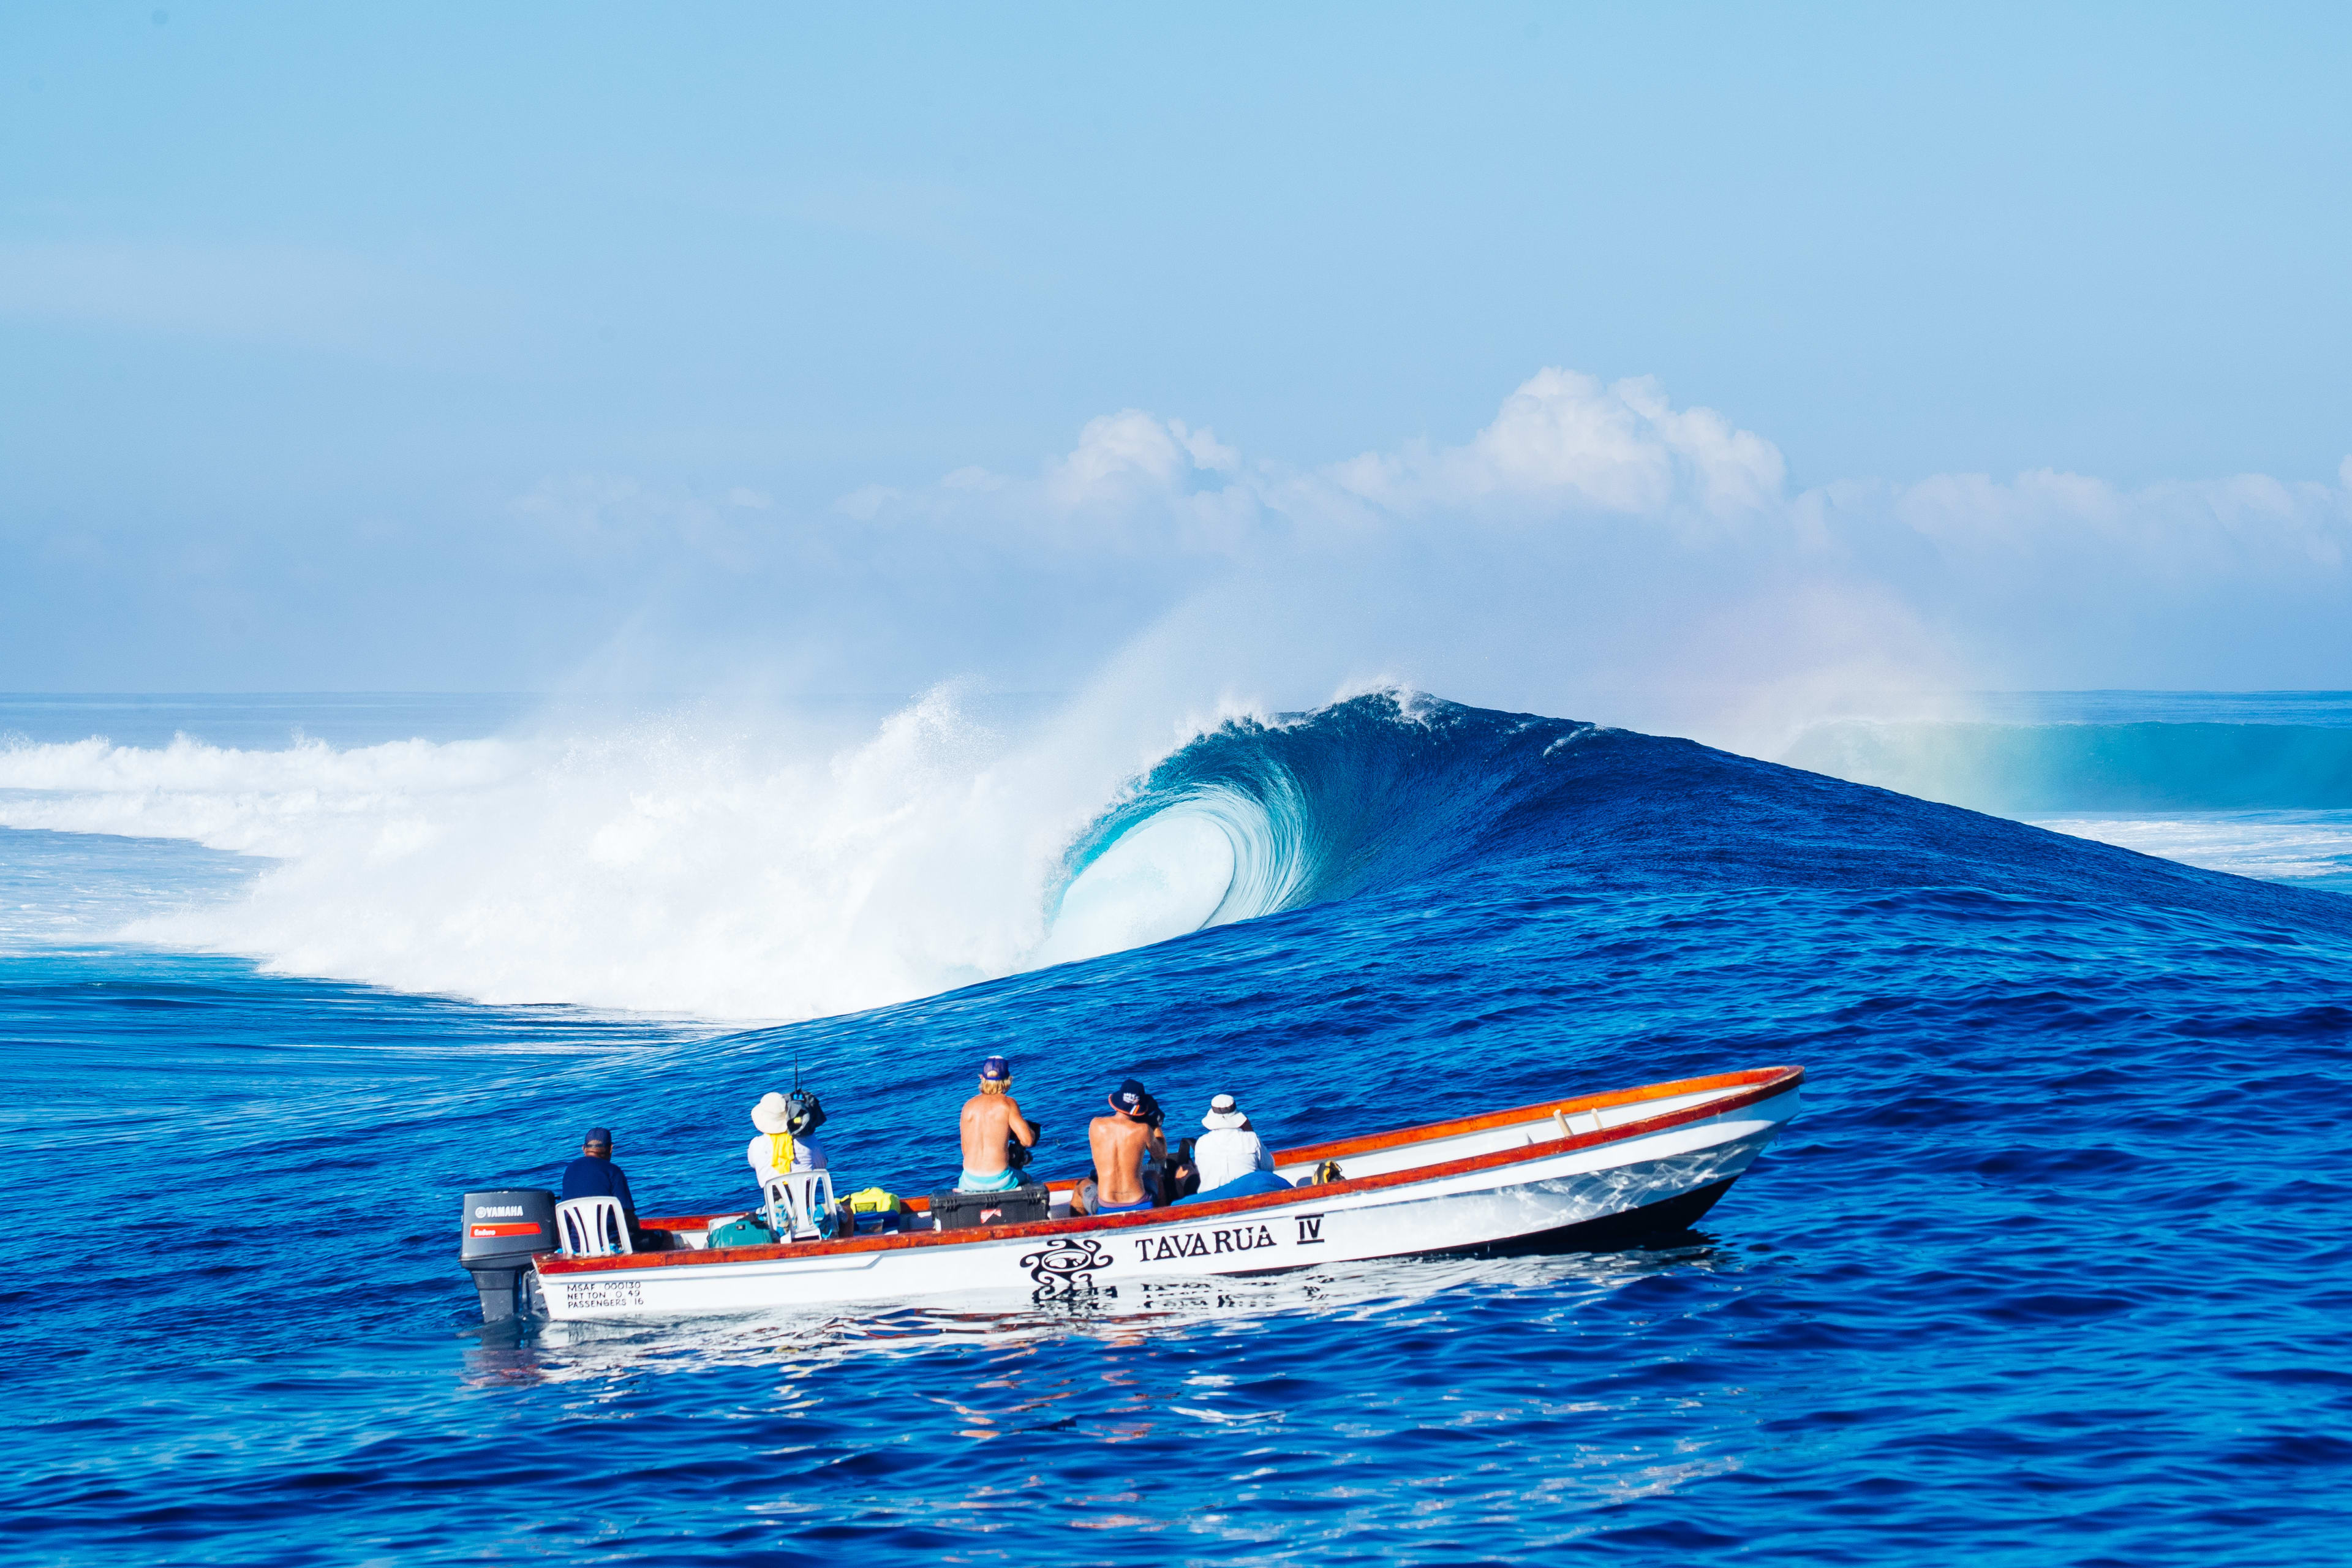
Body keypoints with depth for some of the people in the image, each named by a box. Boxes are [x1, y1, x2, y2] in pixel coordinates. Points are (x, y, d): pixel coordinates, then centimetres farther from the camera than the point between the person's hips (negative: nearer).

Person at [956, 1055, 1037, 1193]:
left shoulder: (969, 1106, 2)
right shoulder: (1008, 1104, -8)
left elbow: (965, 1150, 6)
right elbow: (1028, 1141, -12)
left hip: (972, 1182, 2)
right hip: (999, 1180, -2)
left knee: (961, 1181, 39)